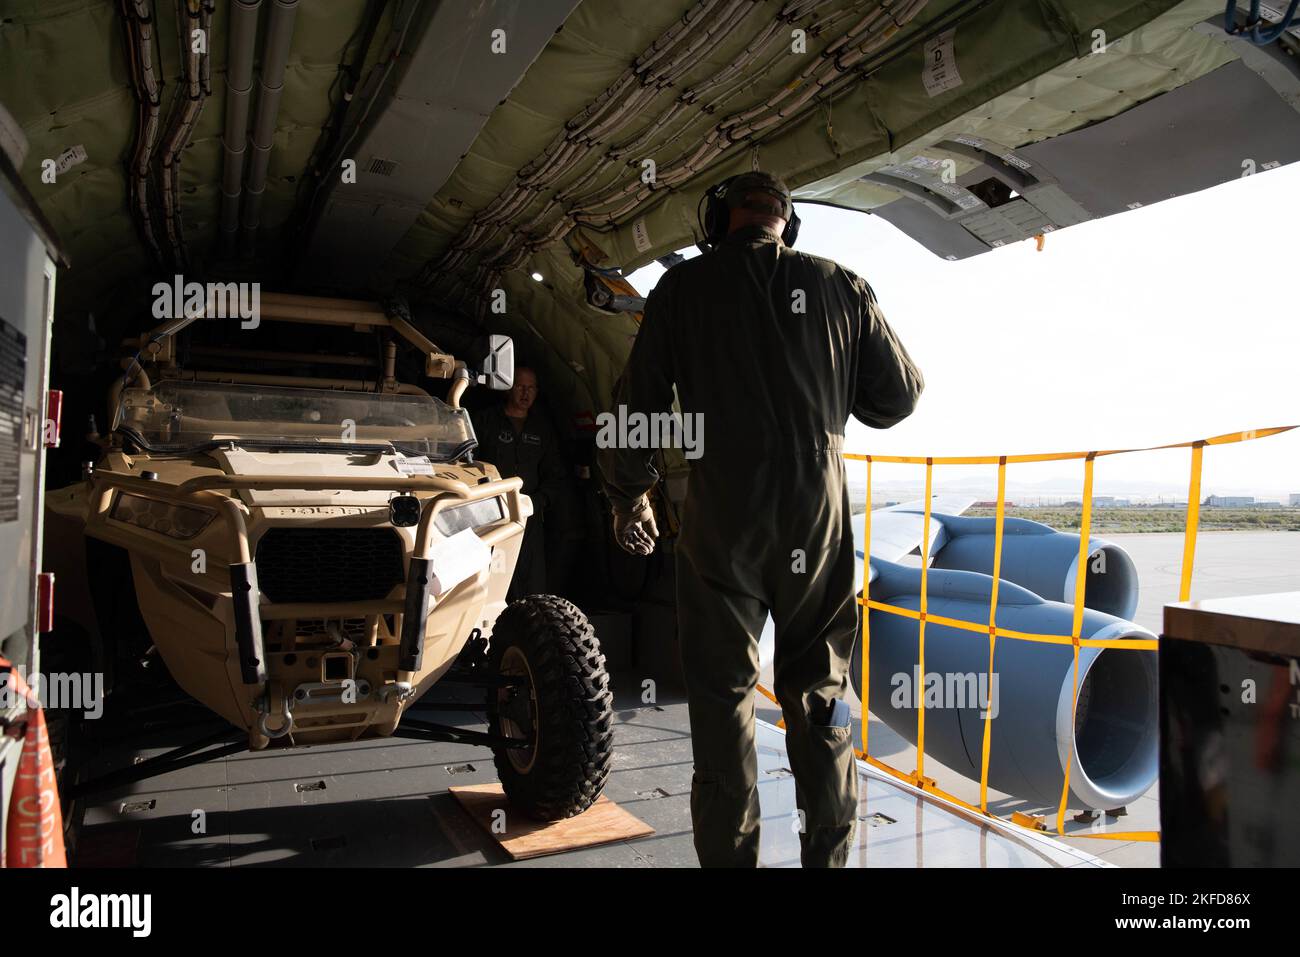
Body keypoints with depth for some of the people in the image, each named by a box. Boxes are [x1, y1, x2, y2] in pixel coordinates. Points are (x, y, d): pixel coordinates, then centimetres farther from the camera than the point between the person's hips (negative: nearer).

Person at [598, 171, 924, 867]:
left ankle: (730, 857, 13)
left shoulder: (684, 287, 2)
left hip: (720, 523, -2)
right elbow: (899, 396, 11)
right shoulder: (841, 288, 7)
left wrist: (629, 497, 16)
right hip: (820, 523, 2)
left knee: (723, 699, 7)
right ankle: (829, 855, 22)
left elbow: (639, 403, 2)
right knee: (820, 698, 14)